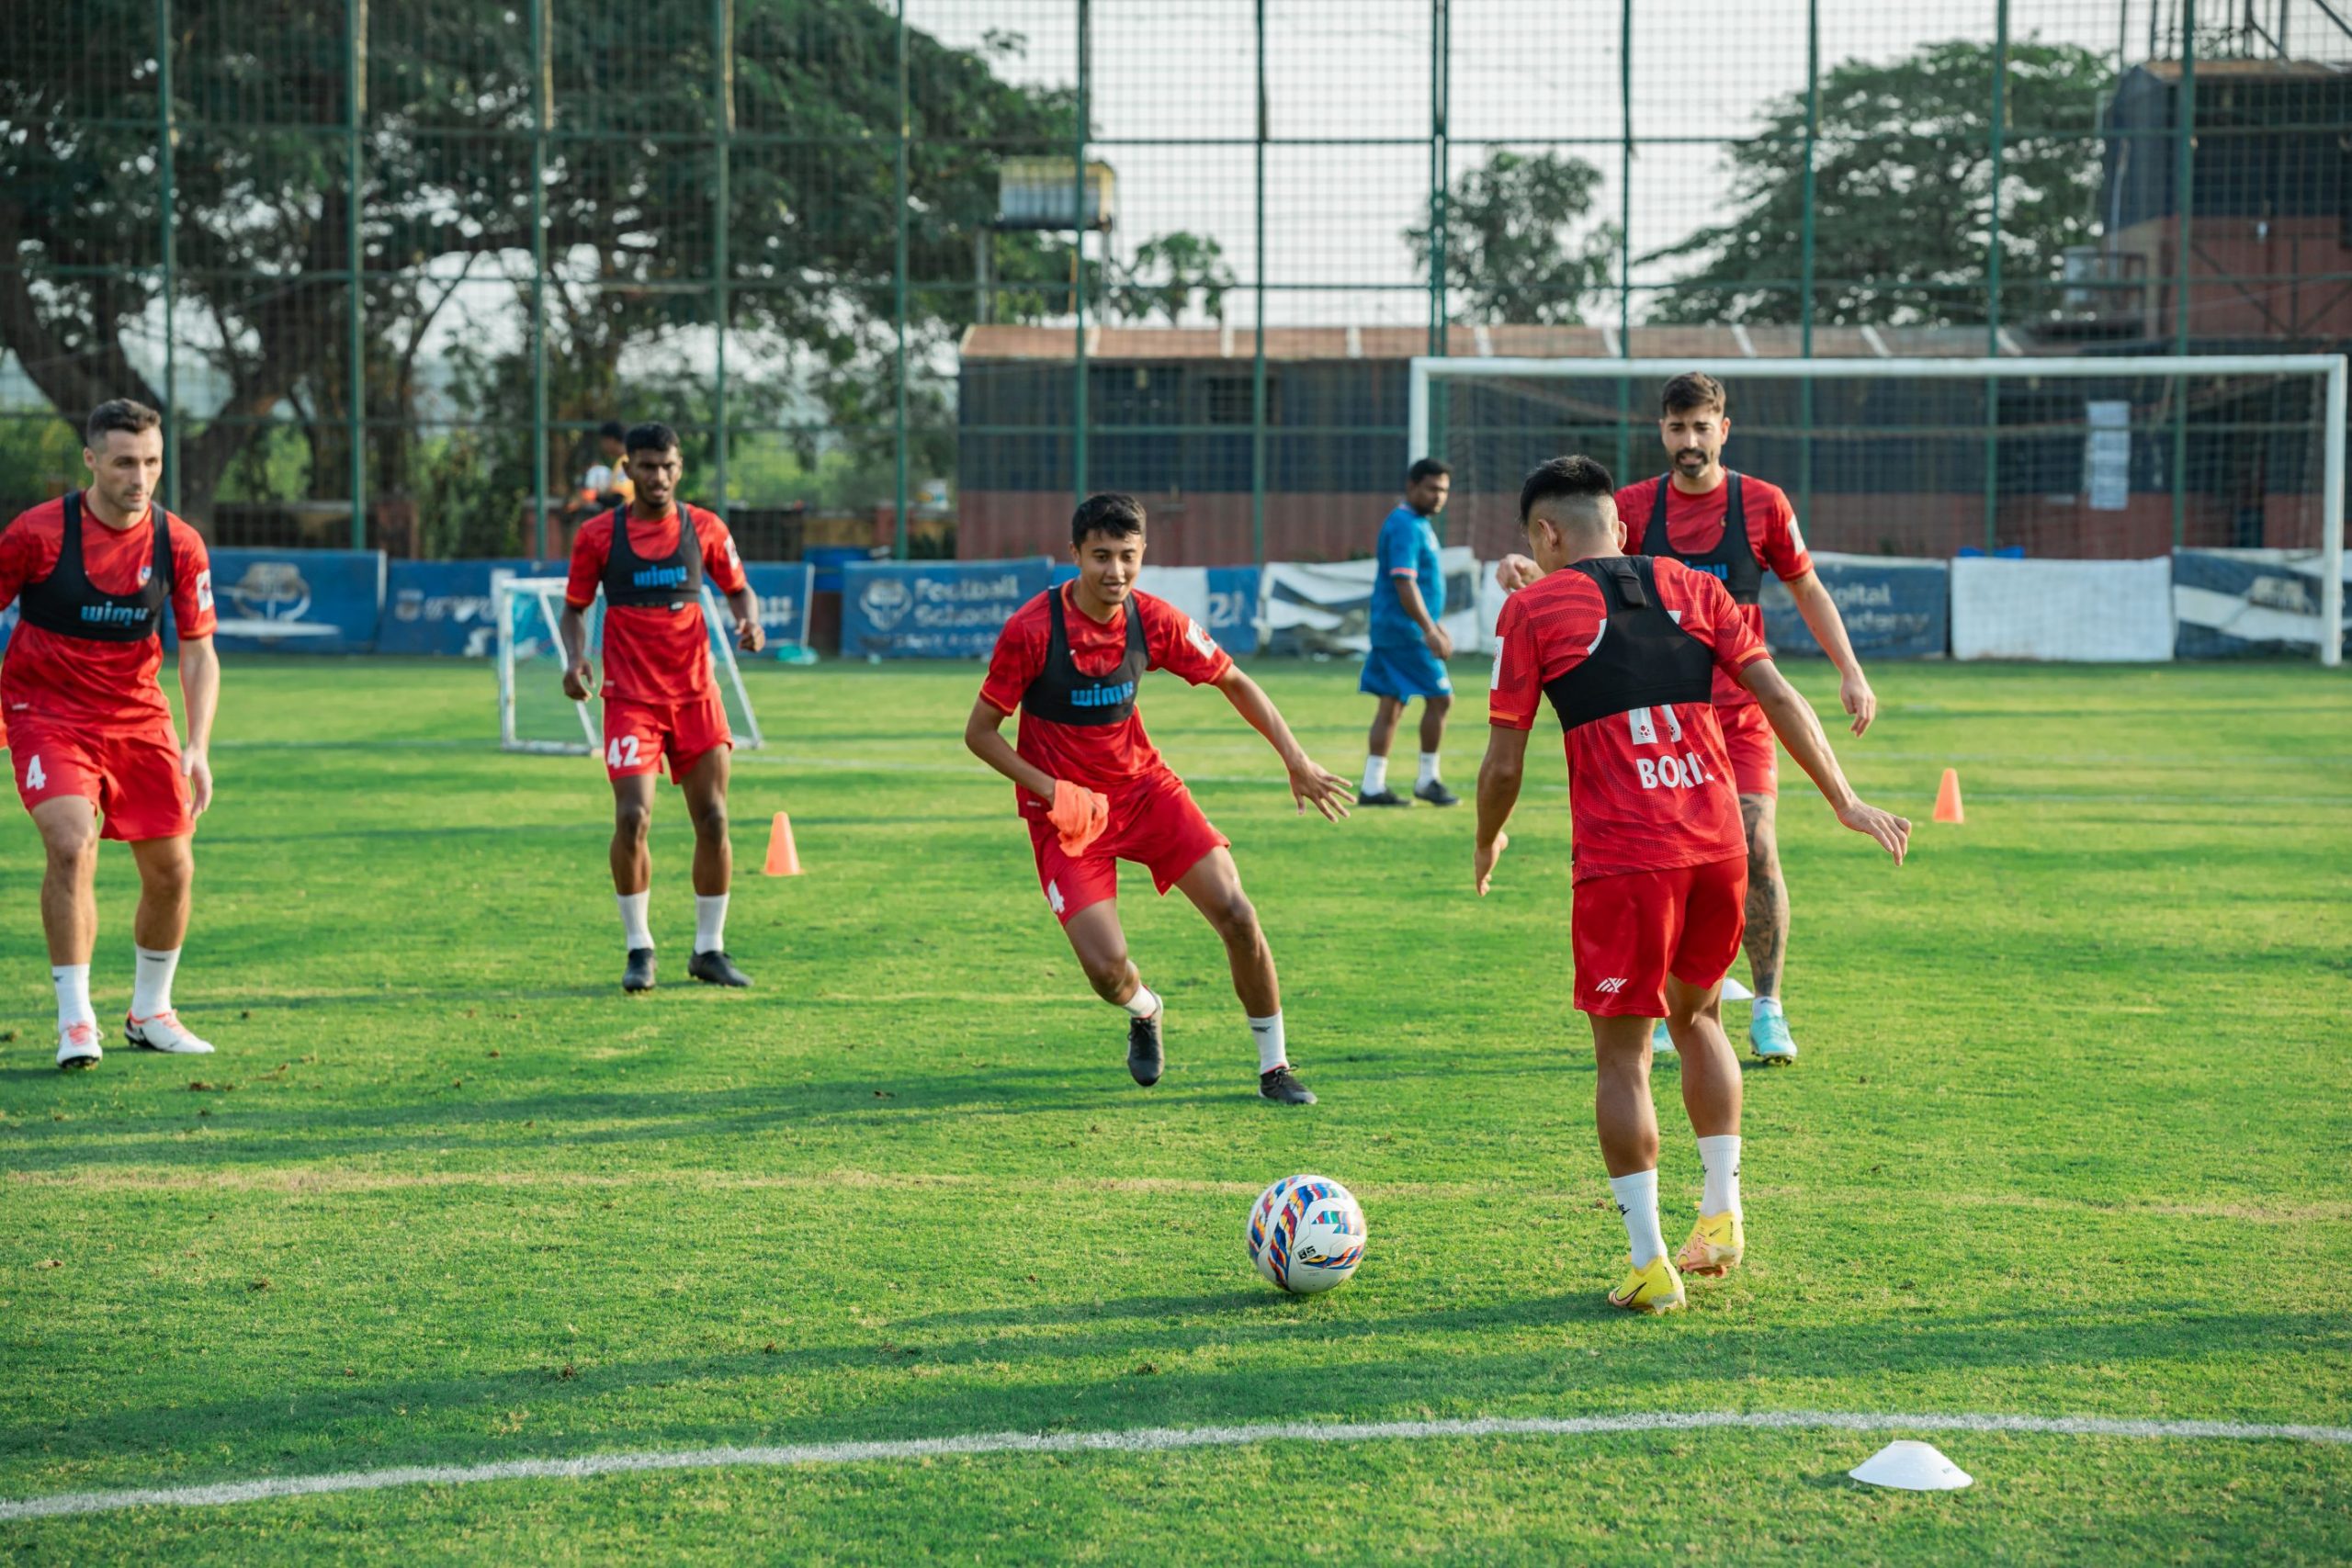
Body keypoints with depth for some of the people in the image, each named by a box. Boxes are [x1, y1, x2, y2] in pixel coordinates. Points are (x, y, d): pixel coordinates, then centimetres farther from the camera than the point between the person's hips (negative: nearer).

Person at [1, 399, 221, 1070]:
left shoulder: (179, 545, -6)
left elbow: (199, 654, -1)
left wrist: (197, 749, -12)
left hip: (138, 720, 4)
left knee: (171, 870, 4)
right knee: (73, 845, -25)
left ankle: (149, 1013, 27)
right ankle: (75, 1020, -17)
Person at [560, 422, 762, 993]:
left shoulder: (704, 528, 3)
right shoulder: (598, 534, -1)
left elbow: (738, 588, 14)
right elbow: (574, 608, 8)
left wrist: (749, 622, -8)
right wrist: (574, 657, -10)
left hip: (695, 694, 2)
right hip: (631, 698, -2)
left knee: (713, 820, 1)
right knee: (633, 818, -14)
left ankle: (709, 949, 15)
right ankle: (639, 950, -1)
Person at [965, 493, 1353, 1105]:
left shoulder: (1155, 620, -9)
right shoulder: (1031, 630, -20)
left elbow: (1235, 683, 5)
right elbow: (979, 732, -11)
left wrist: (1296, 761, -2)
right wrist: (1051, 791, -22)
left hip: (1144, 786, 3)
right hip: (1066, 812, -3)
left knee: (1237, 914, -11)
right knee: (1107, 965, -17)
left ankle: (1274, 1066, 8)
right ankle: (1144, 1012, 23)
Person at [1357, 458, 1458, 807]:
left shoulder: (1417, 525, 18)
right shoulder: (1406, 527, -14)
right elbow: (1404, 583, -23)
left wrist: (1433, 626, 28)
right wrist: (1429, 630, -27)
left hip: (1390, 631, 10)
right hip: (1406, 632, -10)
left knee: (1391, 706, 8)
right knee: (1439, 698, -5)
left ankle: (1373, 786, 7)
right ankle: (1427, 781, 2)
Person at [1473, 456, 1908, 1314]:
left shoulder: (1533, 609, 3)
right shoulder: (1691, 588, 13)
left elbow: (1503, 765, 2)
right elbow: (1779, 699, 6)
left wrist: (1487, 843, 20)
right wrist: (1846, 802, 10)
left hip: (1622, 857, -4)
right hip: (1717, 842, 4)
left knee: (1621, 1054, 5)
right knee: (1695, 1016, 25)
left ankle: (1650, 1264, 3)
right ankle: (1723, 1214, 20)